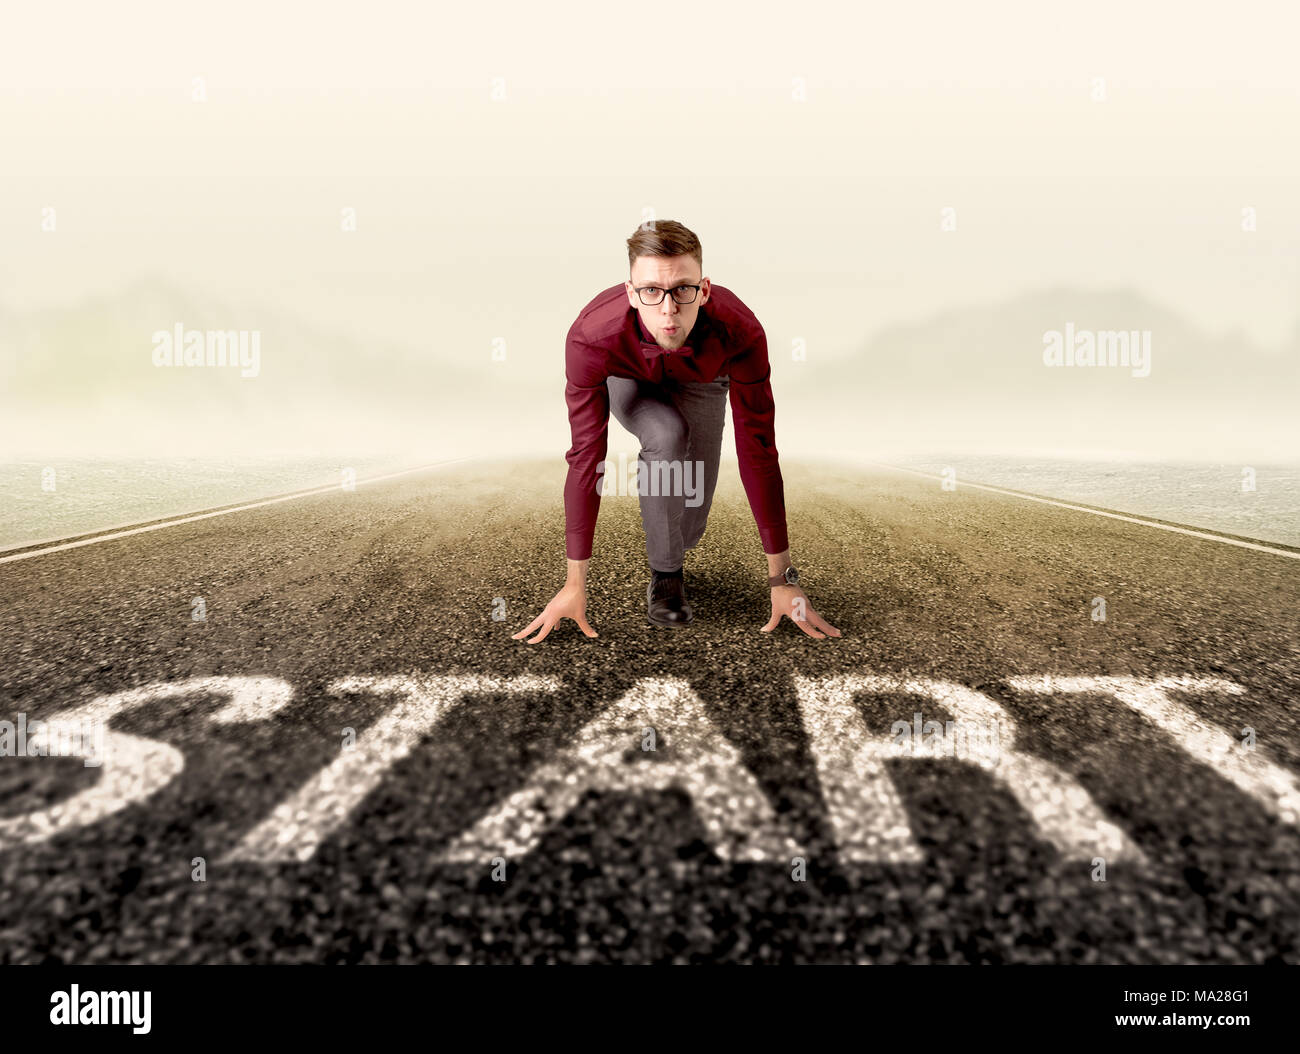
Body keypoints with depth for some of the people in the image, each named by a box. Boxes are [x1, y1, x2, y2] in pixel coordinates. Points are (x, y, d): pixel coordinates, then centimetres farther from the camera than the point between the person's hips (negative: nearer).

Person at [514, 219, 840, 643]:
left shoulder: (738, 331, -40)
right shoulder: (591, 336, -41)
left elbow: (758, 451, -34)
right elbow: (585, 457, -36)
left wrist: (781, 578, -31)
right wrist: (574, 585, -33)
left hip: (701, 382, 1)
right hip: (628, 381, -1)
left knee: (690, 522, -9)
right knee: (667, 434, -36)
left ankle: (672, 548, 32)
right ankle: (664, 574, -12)